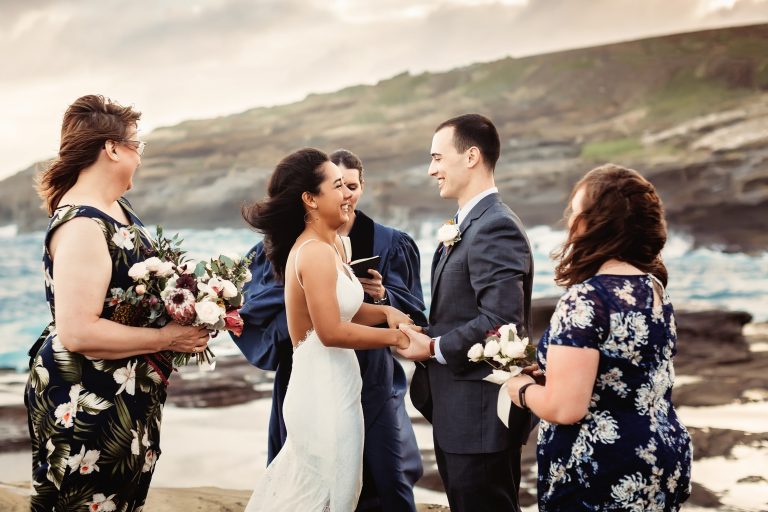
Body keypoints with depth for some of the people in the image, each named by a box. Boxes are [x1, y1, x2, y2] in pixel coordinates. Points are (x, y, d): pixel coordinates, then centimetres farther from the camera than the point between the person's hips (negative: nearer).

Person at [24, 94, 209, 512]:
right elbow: (77, 331, -30)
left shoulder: (117, 207, 5)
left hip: (126, 395, 10)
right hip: (87, 404, -9)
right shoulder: (82, 226, -24)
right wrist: (166, 338, -21)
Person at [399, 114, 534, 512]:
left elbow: (501, 320, -26)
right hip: (455, 412, 10)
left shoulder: (495, 227, -18)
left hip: (479, 413, -10)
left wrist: (433, 348, -16)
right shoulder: (465, 226, 15)